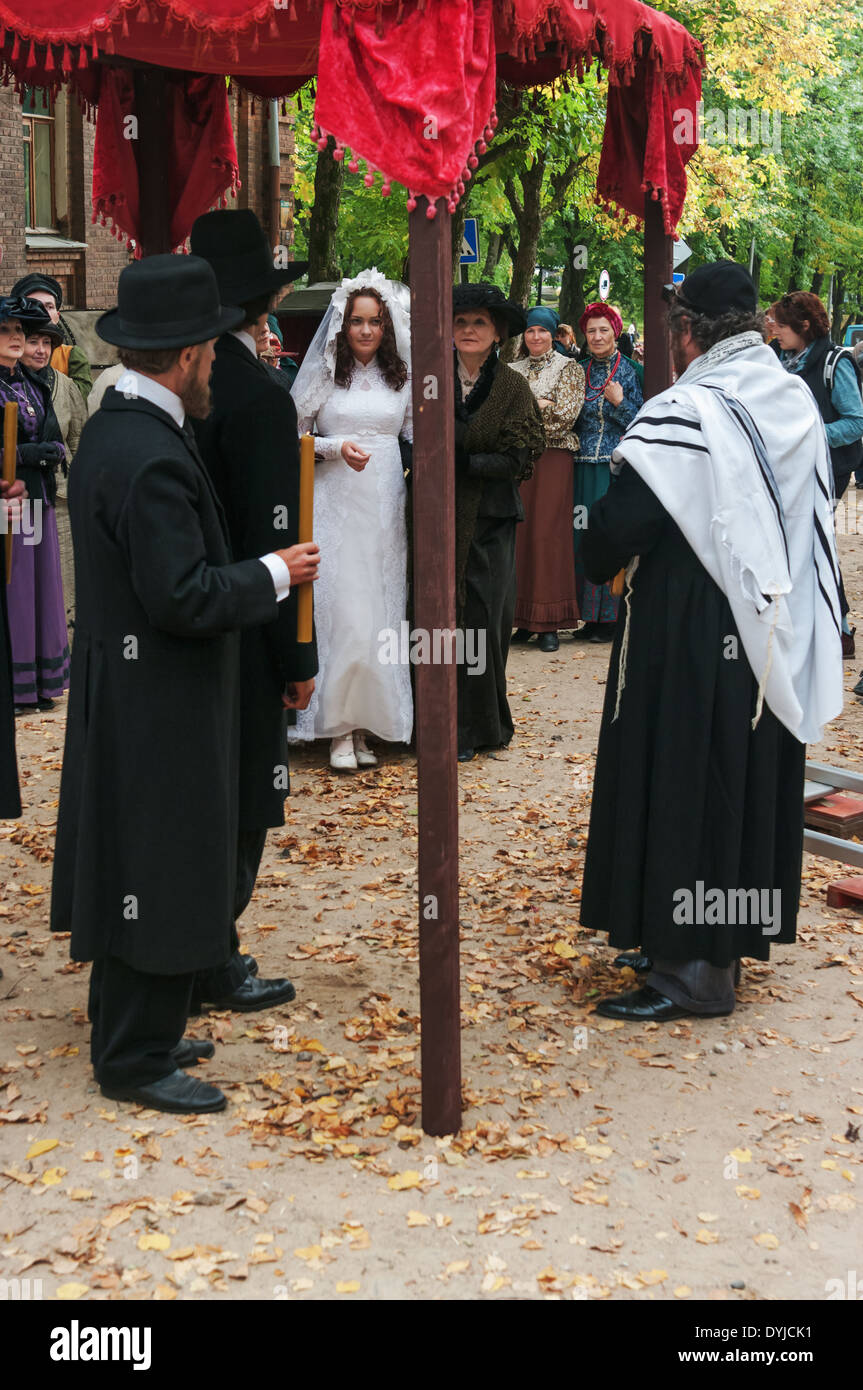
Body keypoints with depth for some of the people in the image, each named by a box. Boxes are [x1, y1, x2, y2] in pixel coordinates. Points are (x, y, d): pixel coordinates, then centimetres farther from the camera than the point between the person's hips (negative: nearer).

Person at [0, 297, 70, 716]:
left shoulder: (34, 385, 15)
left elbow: (53, 438, 18)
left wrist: (53, 452, -3)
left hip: (37, 500, 7)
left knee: (39, 585, 9)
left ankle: (37, 681, 16)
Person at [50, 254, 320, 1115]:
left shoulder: (111, 429, 8)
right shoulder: (151, 456, -24)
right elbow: (182, 597, -26)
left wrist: (260, 570, 13)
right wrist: (274, 576, -13)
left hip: (123, 699, 10)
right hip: (159, 705, -10)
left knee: (130, 874, 18)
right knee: (162, 879, 1)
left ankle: (128, 1034, 31)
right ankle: (135, 1060, 12)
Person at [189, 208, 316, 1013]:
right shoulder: (258, 398, -18)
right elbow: (271, 541, -19)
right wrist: (296, 657, -13)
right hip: (241, 637, -8)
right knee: (238, 804, 4)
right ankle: (212, 969, 13)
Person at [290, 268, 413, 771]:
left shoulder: (402, 377, 10)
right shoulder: (323, 375, 2)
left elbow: (415, 436, 13)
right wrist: (336, 448, -12)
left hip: (387, 508, 3)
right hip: (337, 505, -3)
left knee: (381, 613, 3)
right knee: (343, 613, -8)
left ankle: (368, 726, 12)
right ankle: (340, 728, 1)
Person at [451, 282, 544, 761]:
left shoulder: (512, 387, 1)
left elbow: (516, 460, -5)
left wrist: (463, 460, -13)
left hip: (490, 517, -1)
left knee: (484, 618, -3)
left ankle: (480, 726, 8)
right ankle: (449, 726, 8)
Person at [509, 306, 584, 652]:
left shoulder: (568, 368, 4)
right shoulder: (511, 370, 15)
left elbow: (567, 414, -8)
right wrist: (539, 405, -5)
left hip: (553, 457, -3)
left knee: (547, 533, -6)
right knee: (519, 532, -1)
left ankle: (549, 624, -3)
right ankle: (525, 620, 6)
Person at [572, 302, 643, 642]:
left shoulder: (629, 372, -1)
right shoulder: (581, 371, 11)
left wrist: (619, 402, -18)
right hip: (584, 466, 4)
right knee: (584, 537, 4)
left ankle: (612, 617, 3)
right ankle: (592, 616, 13)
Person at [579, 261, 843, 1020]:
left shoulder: (684, 415, -19)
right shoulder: (796, 404, 5)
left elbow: (618, 528, -20)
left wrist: (602, 559, 2)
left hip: (691, 637, -8)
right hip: (775, 635, 8)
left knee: (682, 784, 1)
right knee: (751, 776, 16)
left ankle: (694, 970, 6)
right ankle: (734, 935, 28)